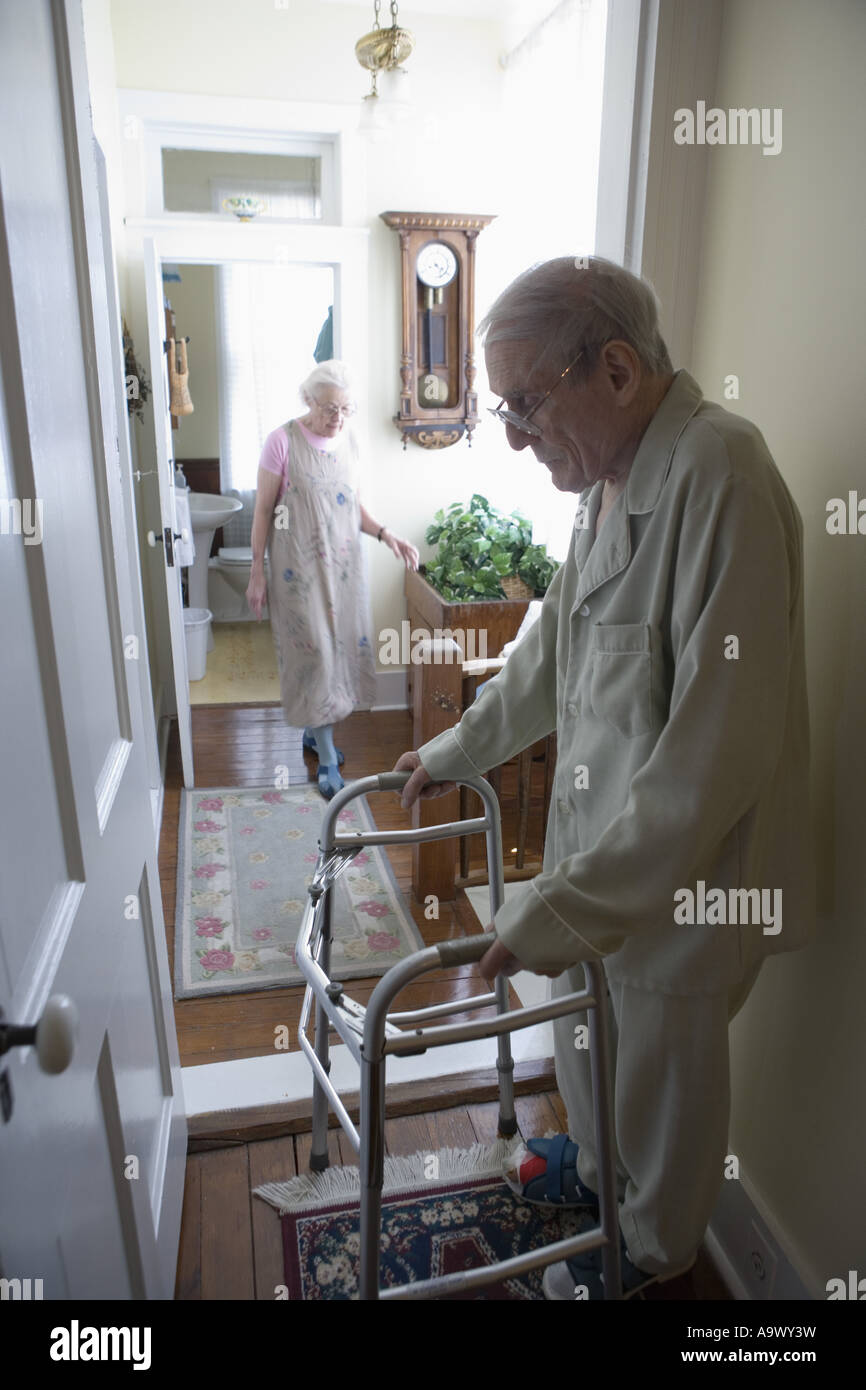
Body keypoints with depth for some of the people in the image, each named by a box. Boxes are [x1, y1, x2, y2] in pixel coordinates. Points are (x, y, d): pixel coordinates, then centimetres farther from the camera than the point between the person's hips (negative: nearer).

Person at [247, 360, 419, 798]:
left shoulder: (348, 442, 6)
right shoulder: (282, 441, -10)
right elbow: (263, 511, -7)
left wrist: (386, 534, -4)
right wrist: (257, 574, -8)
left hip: (344, 564, 6)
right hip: (299, 565, -6)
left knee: (343, 642, 11)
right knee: (314, 648, -6)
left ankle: (314, 730, 32)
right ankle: (327, 757, 2)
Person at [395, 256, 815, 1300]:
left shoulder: (718, 472, -27)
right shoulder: (610, 479, 3)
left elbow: (716, 748, -32)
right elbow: (553, 651, 15)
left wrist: (568, 905, -29)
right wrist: (459, 751, 22)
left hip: (682, 871, -8)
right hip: (598, 837, 8)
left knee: (665, 1069, 18)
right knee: (586, 1026, 28)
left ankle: (652, 1247, 48)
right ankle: (592, 1160, 59)